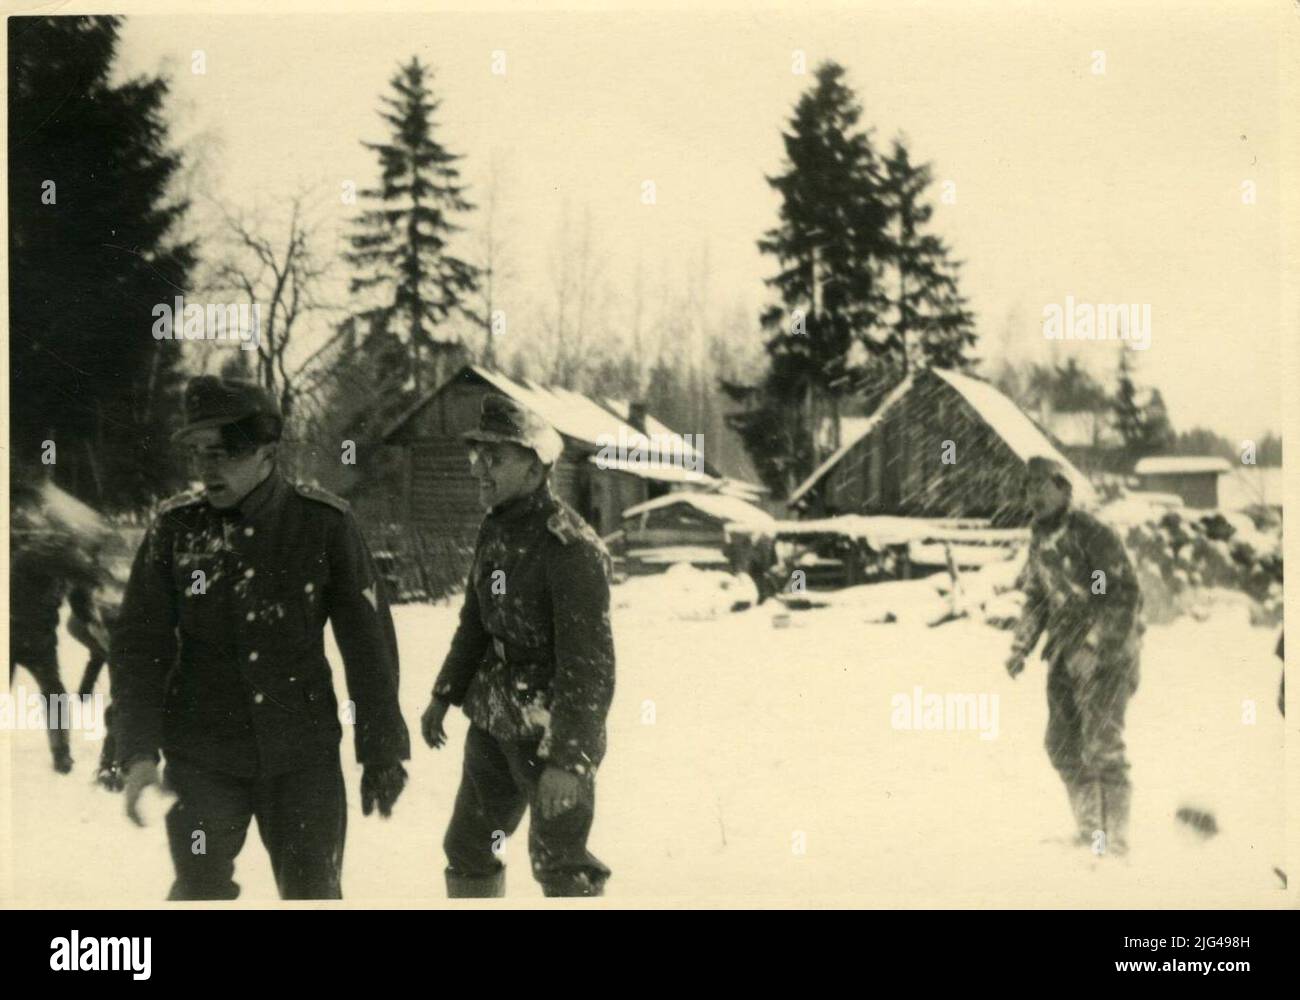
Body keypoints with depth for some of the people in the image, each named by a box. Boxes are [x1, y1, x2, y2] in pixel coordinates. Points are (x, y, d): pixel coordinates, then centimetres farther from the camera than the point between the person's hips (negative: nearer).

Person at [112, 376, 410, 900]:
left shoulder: (323, 523, -7)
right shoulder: (176, 527, -4)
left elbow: (369, 641, -2)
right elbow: (140, 642, -3)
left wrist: (382, 752, -1)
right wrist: (139, 751, -14)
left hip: (303, 752, 0)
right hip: (202, 755, 1)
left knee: (314, 893, 6)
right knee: (200, 893, 2)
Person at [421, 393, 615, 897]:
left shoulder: (571, 548, -21)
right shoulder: (495, 531, 6)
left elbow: (588, 662, -24)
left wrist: (568, 758, -28)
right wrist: (444, 695, 22)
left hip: (553, 729, -9)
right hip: (493, 721, 9)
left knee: (560, 865, -6)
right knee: (468, 847, 17)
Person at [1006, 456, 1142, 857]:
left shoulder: (1092, 534, -16)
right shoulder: (1039, 541, 10)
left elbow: (1125, 593, -19)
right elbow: (1036, 599, 21)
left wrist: (1094, 646, -24)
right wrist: (1020, 649, 13)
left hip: (1105, 649, -8)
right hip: (1065, 654, 8)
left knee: (1102, 746, -10)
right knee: (1062, 744, 10)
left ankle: (1115, 839, -6)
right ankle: (1089, 830, 20)